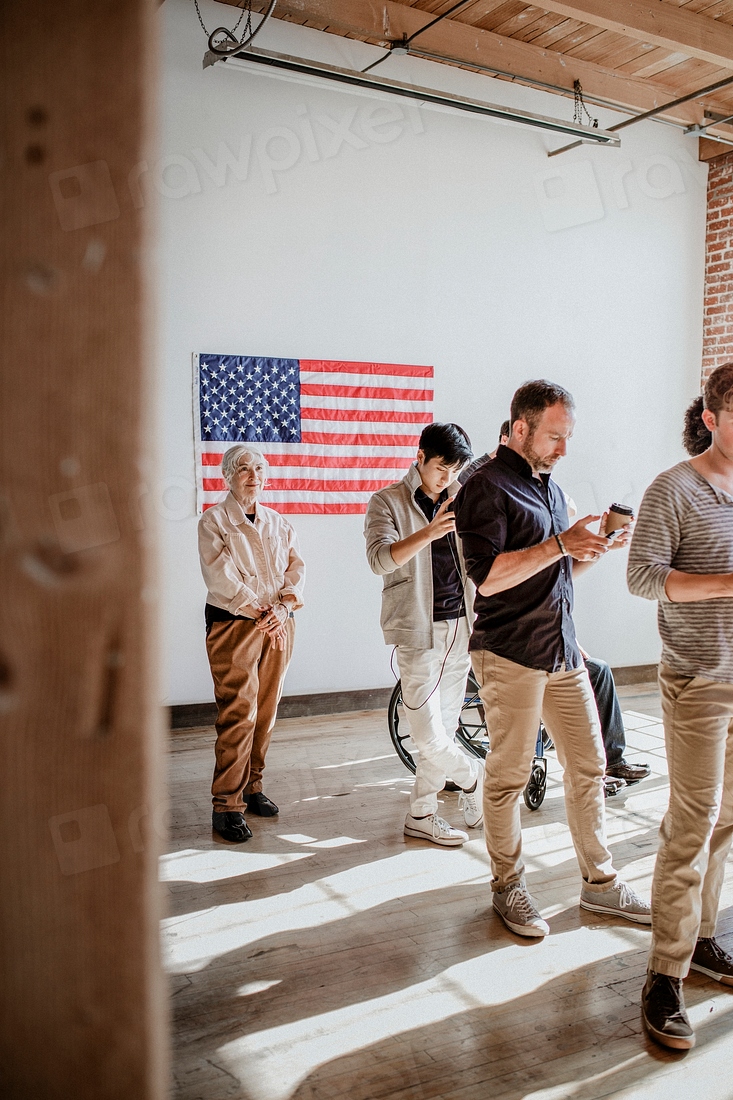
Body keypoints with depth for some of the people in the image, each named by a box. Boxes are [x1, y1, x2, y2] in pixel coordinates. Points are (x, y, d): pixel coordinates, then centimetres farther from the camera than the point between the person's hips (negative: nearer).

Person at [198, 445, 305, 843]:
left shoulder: (278, 523, 17)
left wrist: (283, 607, -10)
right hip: (233, 626, -5)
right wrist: (260, 613, -15)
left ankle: (251, 787, 21)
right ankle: (226, 805, -3)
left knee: (266, 712, 8)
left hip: (278, 626, 5)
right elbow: (221, 577, -10)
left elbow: (296, 567, 8)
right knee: (238, 713, -9)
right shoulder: (214, 521, 1)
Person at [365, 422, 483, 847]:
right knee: (429, 736, -7)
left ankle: (421, 815, 23)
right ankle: (473, 777, 23)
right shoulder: (388, 502, -4)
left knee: (446, 729, 10)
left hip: (460, 628, 5)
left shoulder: (461, 499, 11)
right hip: (418, 632, -5)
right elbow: (380, 558, -20)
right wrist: (427, 534, -37)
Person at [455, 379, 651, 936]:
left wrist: (593, 550, 5)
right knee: (509, 776, 3)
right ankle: (508, 886, 19)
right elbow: (488, 575, -19)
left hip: (563, 651, 8)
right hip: (510, 655, -8)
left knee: (589, 767, 11)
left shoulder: (551, 487, 18)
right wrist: (560, 544, -20)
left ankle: (600, 881, 24)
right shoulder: (487, 487, -9)